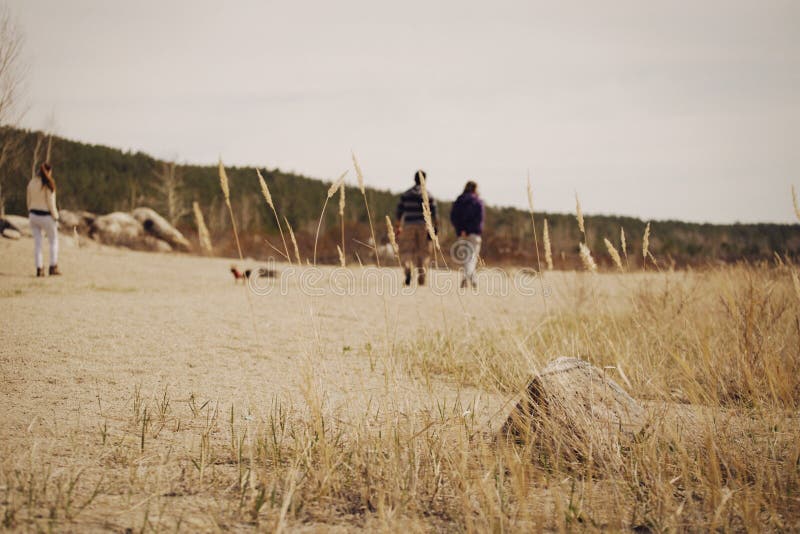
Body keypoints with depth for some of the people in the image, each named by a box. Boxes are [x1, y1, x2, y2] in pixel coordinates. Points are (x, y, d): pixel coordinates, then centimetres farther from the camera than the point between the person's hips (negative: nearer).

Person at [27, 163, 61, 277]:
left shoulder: (31, 183, 4)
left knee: (37, 243, 8)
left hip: (34, 215, 5)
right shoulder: (49, 184, -13)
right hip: (46, 216, -5)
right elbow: (51, 202, -14)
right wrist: (55, 217, -7)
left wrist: (30, 214, 16)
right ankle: (53, 267, 6)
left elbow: (29, 201, 8)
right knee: (54, 241, 10)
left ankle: (39, 268, 6)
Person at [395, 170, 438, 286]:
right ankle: (421, 278, 9)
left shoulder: (405, 195, 3)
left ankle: (408, 270, -22)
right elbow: (434, 213, -5)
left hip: (409, 225, 1)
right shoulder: (428, 196, -1)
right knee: (423, 253, 9)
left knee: (406, 251, 6)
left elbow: (399, 211, 4)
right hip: (424, 226, -1)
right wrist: (435, 227, 0)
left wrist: (398, 226, 12)